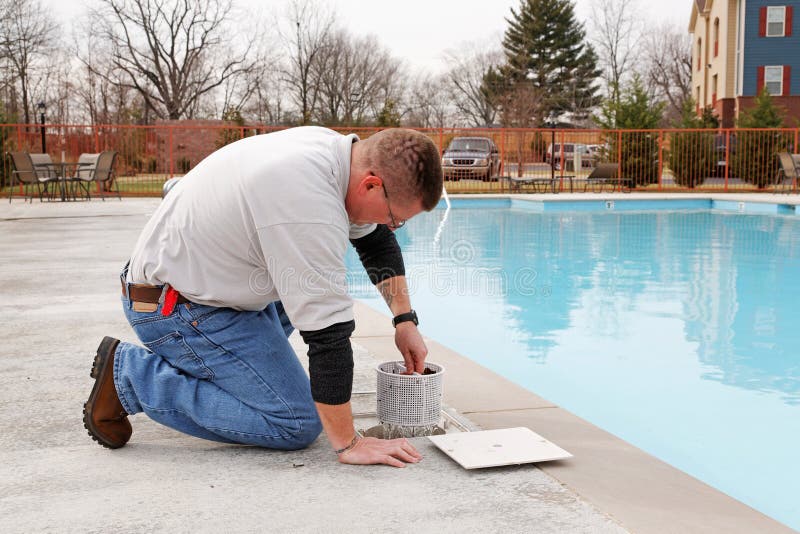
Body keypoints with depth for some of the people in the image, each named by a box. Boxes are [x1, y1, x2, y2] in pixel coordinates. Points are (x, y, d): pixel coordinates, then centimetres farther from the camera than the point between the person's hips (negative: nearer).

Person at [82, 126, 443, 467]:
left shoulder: (336, 148, -2)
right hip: (172, 310, -10)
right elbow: (328, 332, -28)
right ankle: (132, 376, -5)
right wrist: (348, 445, -21)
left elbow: (377, 241, 16)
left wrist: (405, 319, 10)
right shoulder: (309, 205, -32)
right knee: (297, 424, -10)